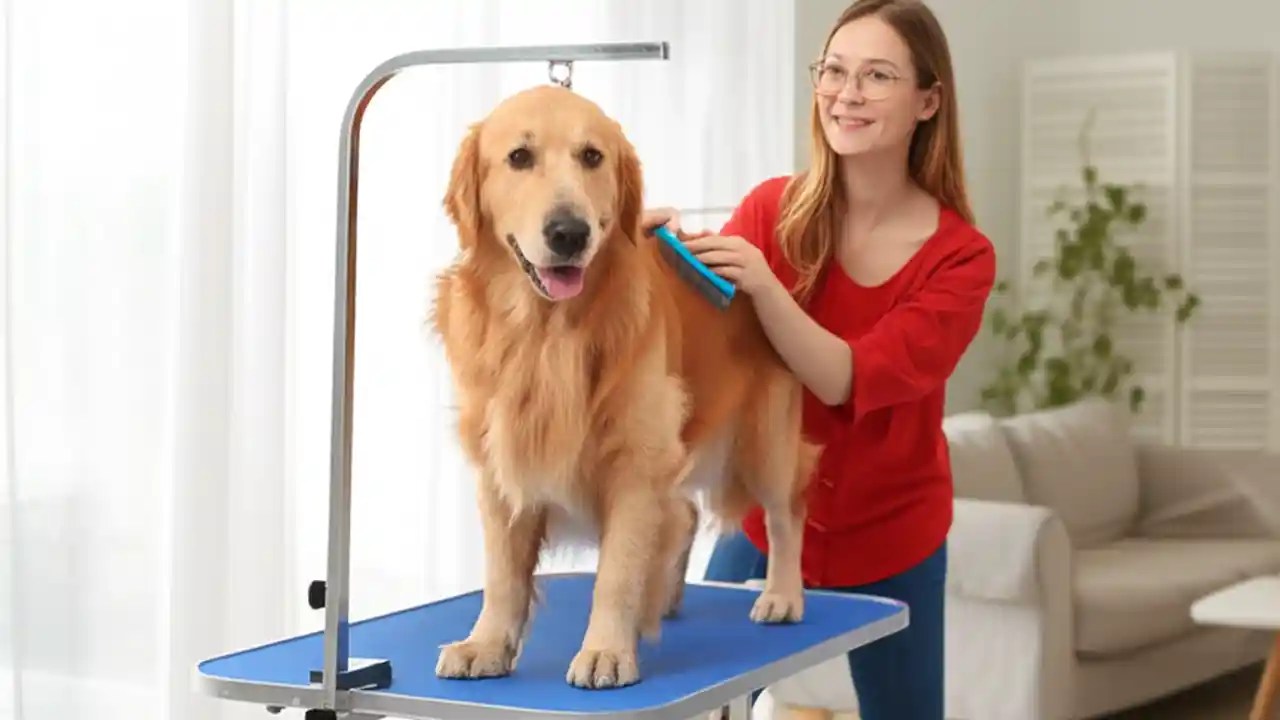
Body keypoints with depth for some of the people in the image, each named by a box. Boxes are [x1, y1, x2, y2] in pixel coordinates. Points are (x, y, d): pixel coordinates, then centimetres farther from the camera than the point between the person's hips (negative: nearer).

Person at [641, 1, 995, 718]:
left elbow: (847, 382, -24)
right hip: (765, 519, 1)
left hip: (891, 538, -1)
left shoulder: (961, 258, -15)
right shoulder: (773, 210, -10)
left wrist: (762, 285, -39)